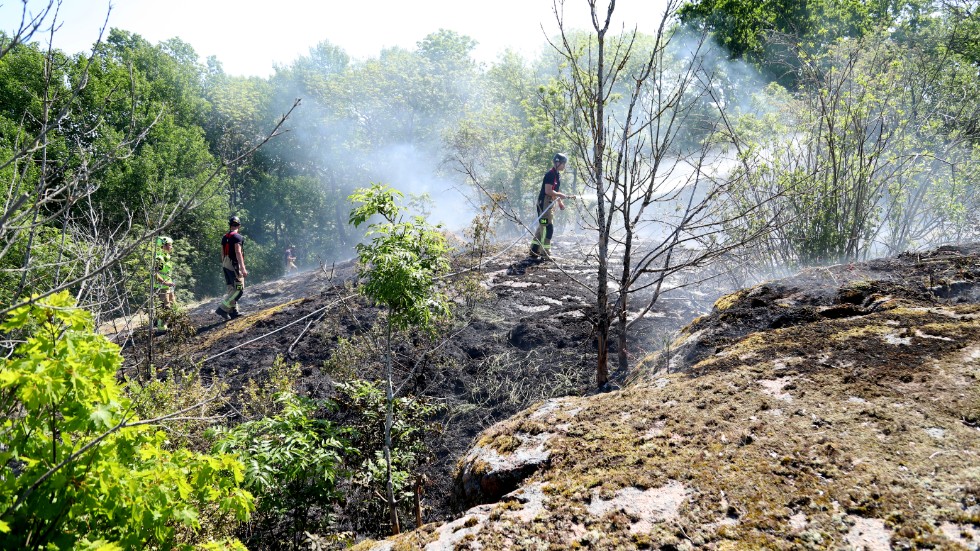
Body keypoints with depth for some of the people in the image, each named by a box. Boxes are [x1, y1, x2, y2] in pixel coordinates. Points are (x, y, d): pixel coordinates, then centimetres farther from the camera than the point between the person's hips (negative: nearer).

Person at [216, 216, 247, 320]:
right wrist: (243, 268, -24)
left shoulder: (224, 237, 13)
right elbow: (238, 253, -21)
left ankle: (233, 311, 14)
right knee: (239, 289, -7)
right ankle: (222, 309, -12)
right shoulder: (237, 237, -12)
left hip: (225, 265, 9)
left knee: (232, 289, 13)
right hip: (234, 265, -9)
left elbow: (222, 253, 17)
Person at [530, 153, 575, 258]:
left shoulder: (557, 175, 14)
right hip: (544, 202, -10)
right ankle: (545, 253, -6)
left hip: (550, 203, 10)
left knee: (542, 226, 13)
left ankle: (534, 250, 19)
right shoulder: (550, 174, -17)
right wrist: (564, 196, -22)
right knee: (548, 227, -10)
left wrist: (560, 202, 15)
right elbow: (548, 191, -24)